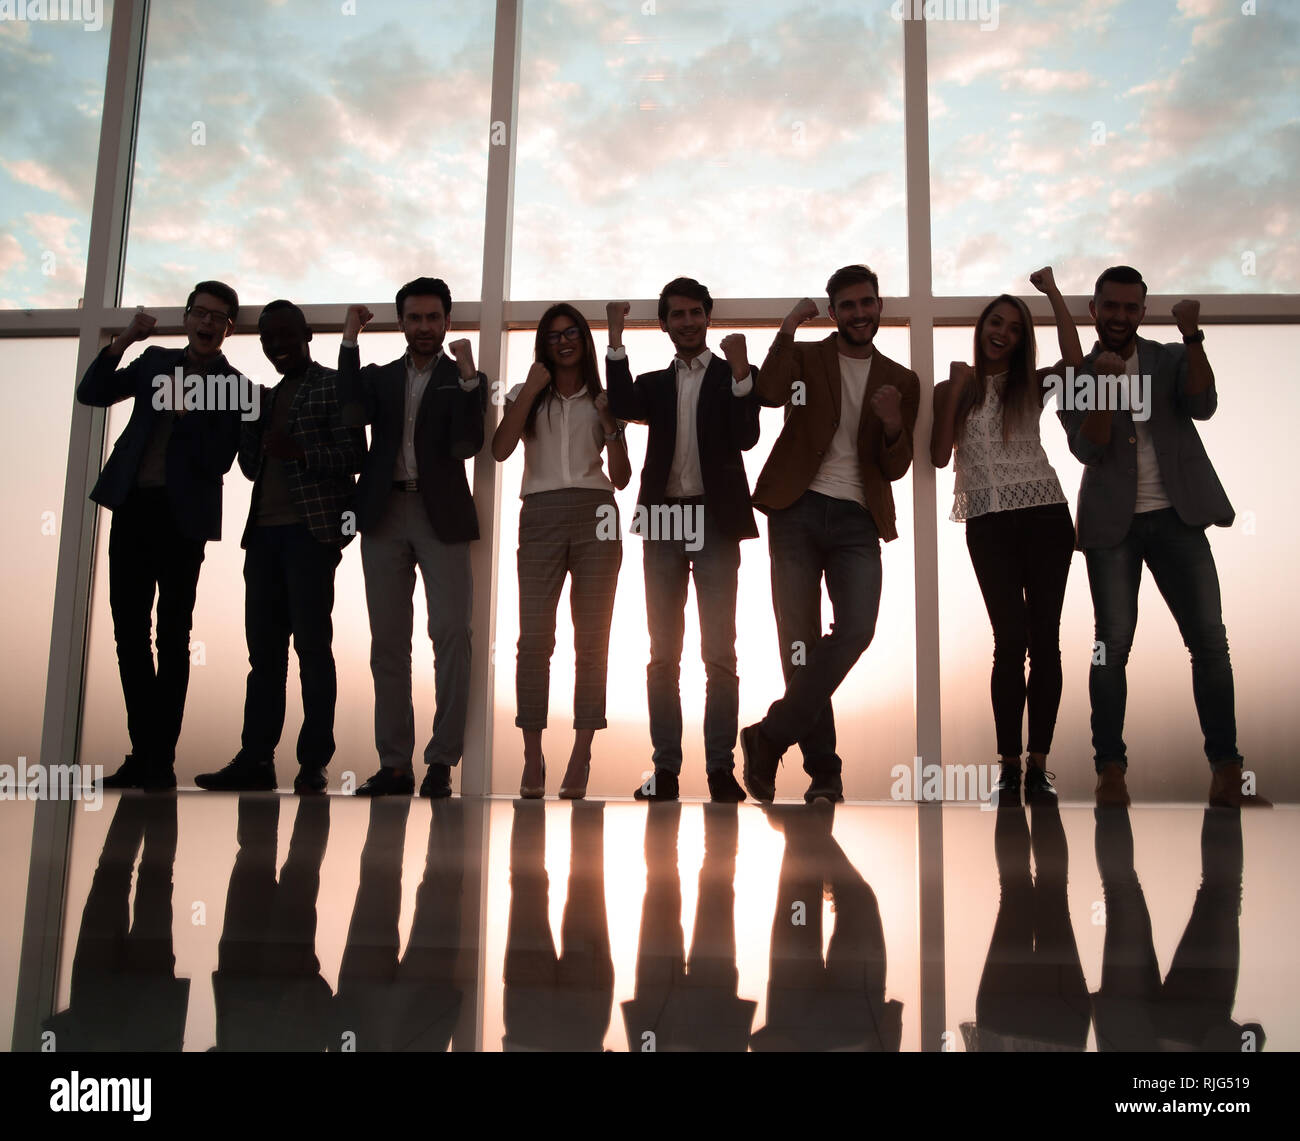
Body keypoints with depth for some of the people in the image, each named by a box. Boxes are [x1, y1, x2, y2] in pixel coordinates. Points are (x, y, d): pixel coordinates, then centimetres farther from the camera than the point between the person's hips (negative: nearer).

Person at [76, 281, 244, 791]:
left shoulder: (235, 388, 2)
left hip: (182, 516, -5)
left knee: (172, 635, -4)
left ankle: (161, 761, 1)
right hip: (132, 506, 5)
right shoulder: (156, 361, 16)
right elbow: (91, 394, 11)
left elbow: (218, 461, -6)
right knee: (130, 630, 4)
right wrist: (122, 343, 1)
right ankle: (144, 754, 12)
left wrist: (184, 412, -15)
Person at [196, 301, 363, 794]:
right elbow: (252, 466, 22)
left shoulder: (333, 387, 2)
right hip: (265, 531, 7)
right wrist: (248, 417, 6)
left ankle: (314, 762, -6)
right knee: (264, 647, 4)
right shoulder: (268, 397, 23)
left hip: (311, 529, -7)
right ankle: (255, 759, 5)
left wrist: (301, 453, -22)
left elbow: (354, 454, -6)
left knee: (311, 643, -8)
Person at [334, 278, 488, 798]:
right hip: (385, 514, 3)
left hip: (442, 515, -2)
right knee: (388, 642, 1)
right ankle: (395, 764, 5)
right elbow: (352, 414, -4)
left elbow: (465, 447, -4)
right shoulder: (378, 376, 18)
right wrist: (350, 342, -3)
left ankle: (442, 760, -7)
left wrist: (468, 378, -12)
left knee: (450, 634, -11)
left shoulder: (465, 380, 11)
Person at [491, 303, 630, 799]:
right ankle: (532, 762, -6)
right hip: (541, 515, -1)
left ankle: (580, 761, -1)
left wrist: (611, 425, 0)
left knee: (591, 639, -4)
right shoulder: (526, 396, 17)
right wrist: (531, 390, -4)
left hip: (595, 516, 1)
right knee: (535, 637, -10)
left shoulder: (603, 401, 18)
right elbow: (500, 450, -3)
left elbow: (622, 478, 13)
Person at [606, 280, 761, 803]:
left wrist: (740, 371, -17)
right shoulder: (655, 382, 16)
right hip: (663, 523, 3)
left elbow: (746, 438, -7)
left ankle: (721, 767, 0)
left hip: (715, 522, -3)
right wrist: (616, 337, -9)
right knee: (663, 653, 3)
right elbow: (624, 406, -6)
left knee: (720, 652, -3)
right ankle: (666, 768, 7)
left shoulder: (734, 376, 8)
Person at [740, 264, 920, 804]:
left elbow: (896, 469, 12)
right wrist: (788, 328, -13)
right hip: (798, 510, -1)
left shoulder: (901, 381, 17)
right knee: (800, 641, -3)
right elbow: (770, 394, -11)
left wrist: (893, 425, -7)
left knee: (856, 629, -19)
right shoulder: (804, 357, 12)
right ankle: (823, 769, 8)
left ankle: (769, 738, -6)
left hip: (857, 520, 1)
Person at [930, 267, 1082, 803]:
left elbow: (1074, 360, -8)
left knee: (1044, 639, -4)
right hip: (988, 522, -1)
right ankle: (1009, 764, -2)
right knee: (1011, 640, -9)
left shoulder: (1030, 387, 12)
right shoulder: (954, 389, 11)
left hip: (1044, 516, 1)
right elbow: (940, 456, -1)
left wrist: (1053, 292, -3)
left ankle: (1038, 764, 1)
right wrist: (953, 392, -4)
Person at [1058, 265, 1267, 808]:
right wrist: (1105, 384, -18)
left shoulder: (1172, 359, 10)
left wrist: (1193, 337, -18)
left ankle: (1226, 772, -1)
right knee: (1113, 645, -3)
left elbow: (1202, 406, -8)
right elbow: (1088, 448, -6)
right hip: (1114, 524, -1)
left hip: (1176, 517, 1)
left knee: (1210, 640, -5)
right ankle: (1110, 770, 3)